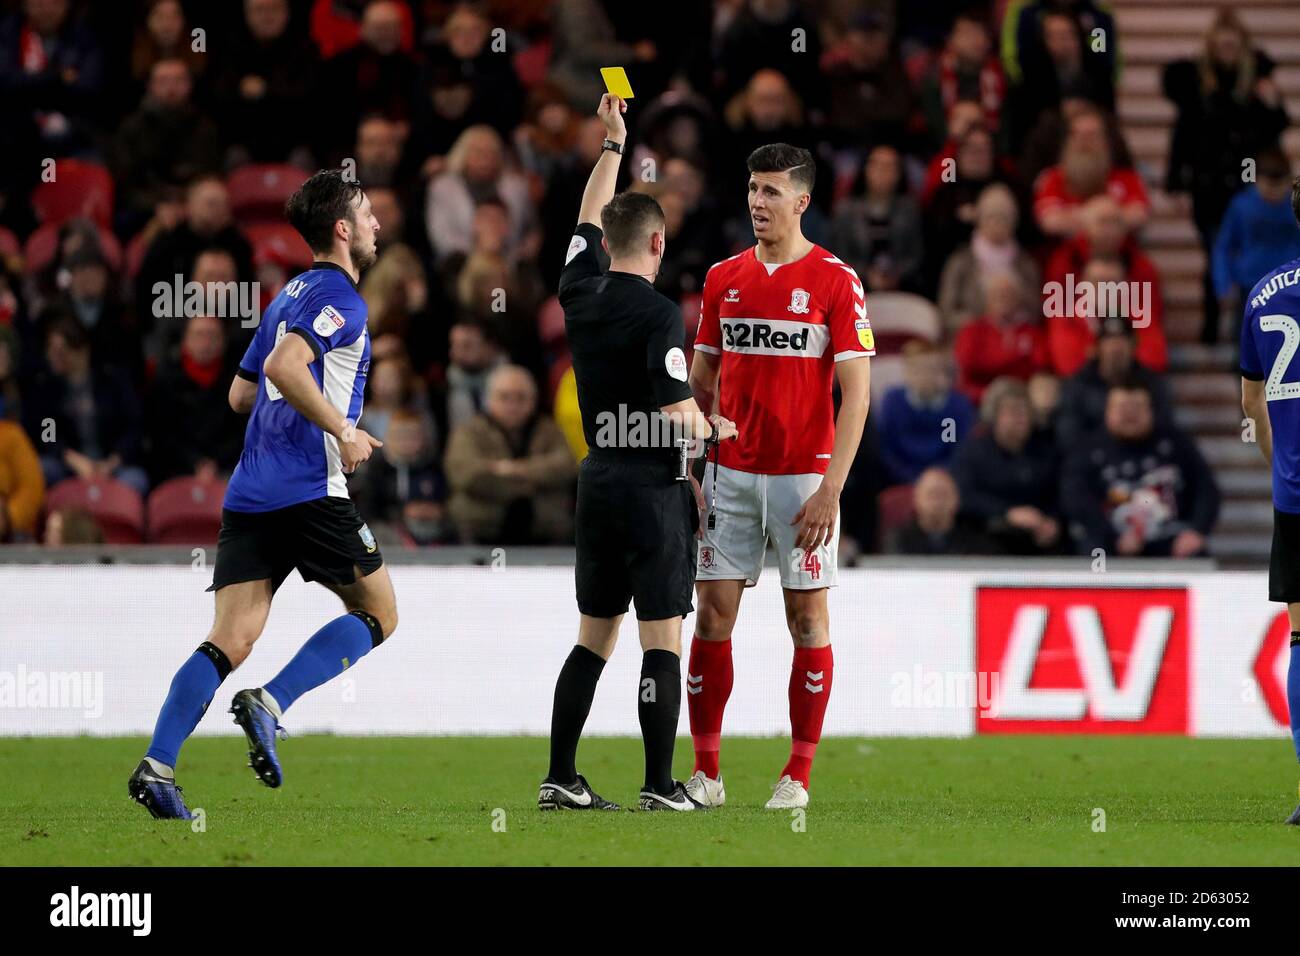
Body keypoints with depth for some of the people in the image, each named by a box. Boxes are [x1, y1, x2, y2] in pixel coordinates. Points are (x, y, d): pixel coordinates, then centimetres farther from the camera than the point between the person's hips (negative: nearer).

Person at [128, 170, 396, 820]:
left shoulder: (292, 297, 23)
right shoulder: (338, 295, -5)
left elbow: (242, 394, 28)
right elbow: (284, 366, -21)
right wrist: (343, 430, -17)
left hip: (249, 495, 8)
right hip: (312, 491, -8)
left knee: (230, 641, -1)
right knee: (378, 615, 8)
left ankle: (157, 764, -17)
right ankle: (270, 702, -10)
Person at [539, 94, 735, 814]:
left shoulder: (580, 294, 4)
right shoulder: (658, 314, -14)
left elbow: (588, 221, 24)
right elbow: (677, 416, -18)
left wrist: (612, 144, 33)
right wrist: (714, 429, 3)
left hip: (597, 481, 7)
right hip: (653, 486, -7)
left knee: (594, 637, 11)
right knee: (662, 639, -3)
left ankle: (560, 779, 9)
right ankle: (659, 787, -4)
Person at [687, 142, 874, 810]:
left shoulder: (835, 281, -5)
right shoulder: (724, 278, 8)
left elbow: (856, 392, -8)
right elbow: (701, 383, 14)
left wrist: (830, 490, -15)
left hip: (804, 475, -4)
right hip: (731, 475, 4)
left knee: (808, 619, 0)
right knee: (713, 614, 0)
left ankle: (798, 776, 6)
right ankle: (705, 772, 6)